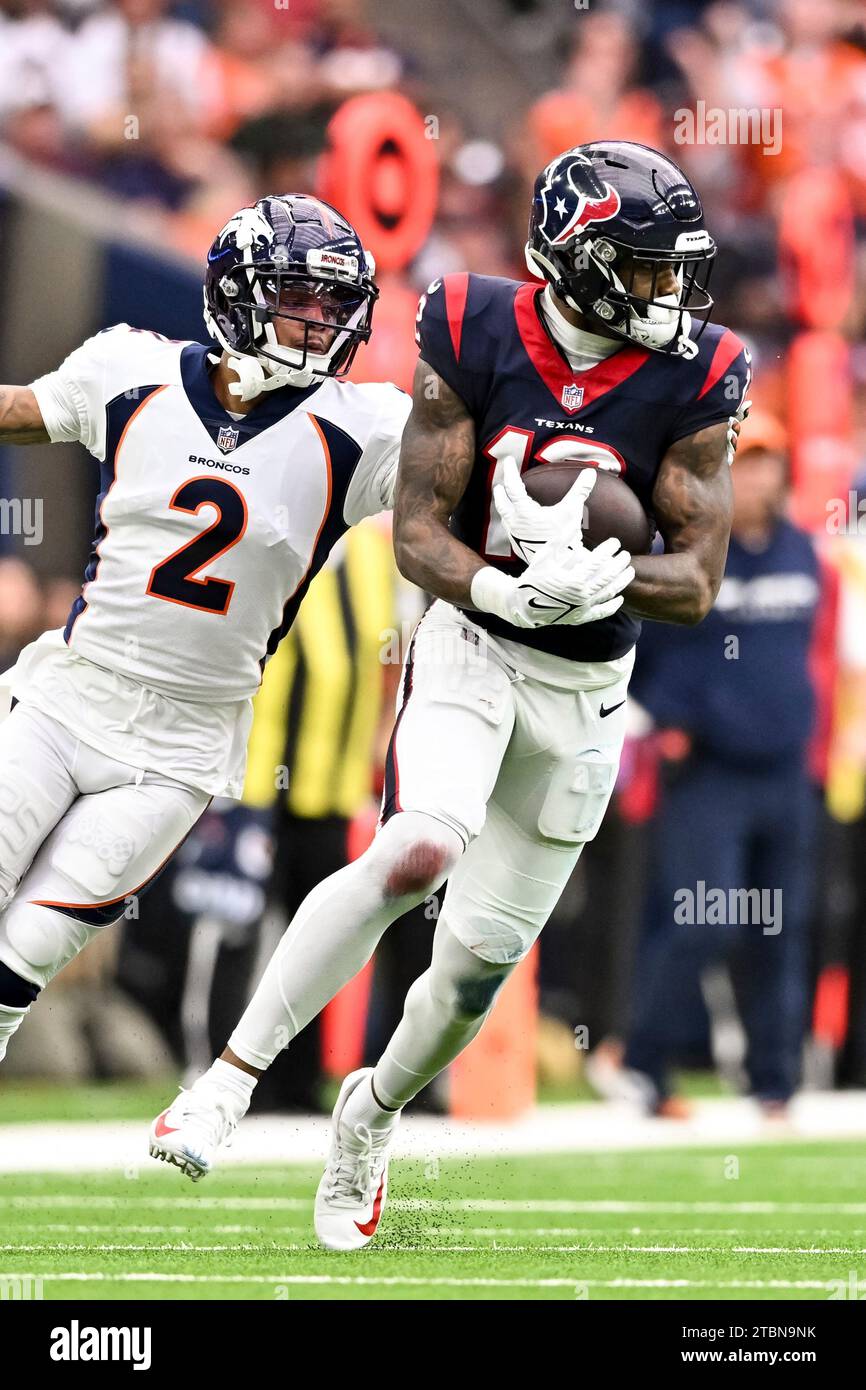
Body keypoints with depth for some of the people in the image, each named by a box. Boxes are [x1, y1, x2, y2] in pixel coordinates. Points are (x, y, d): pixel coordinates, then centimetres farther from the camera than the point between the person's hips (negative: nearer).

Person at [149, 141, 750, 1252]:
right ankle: (231, 1076, -23)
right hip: (469, 649, -3)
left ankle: (374, 1110, 37)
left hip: (584, 692, 3)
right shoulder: (475, 338, -14)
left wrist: (604, 578, -31)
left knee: (482, 957, 6)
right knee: (420, 849, -31)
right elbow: (417, 533, -12)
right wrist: (502, 589, -33)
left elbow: (697, 584, -10)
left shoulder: (693, 381, -11)